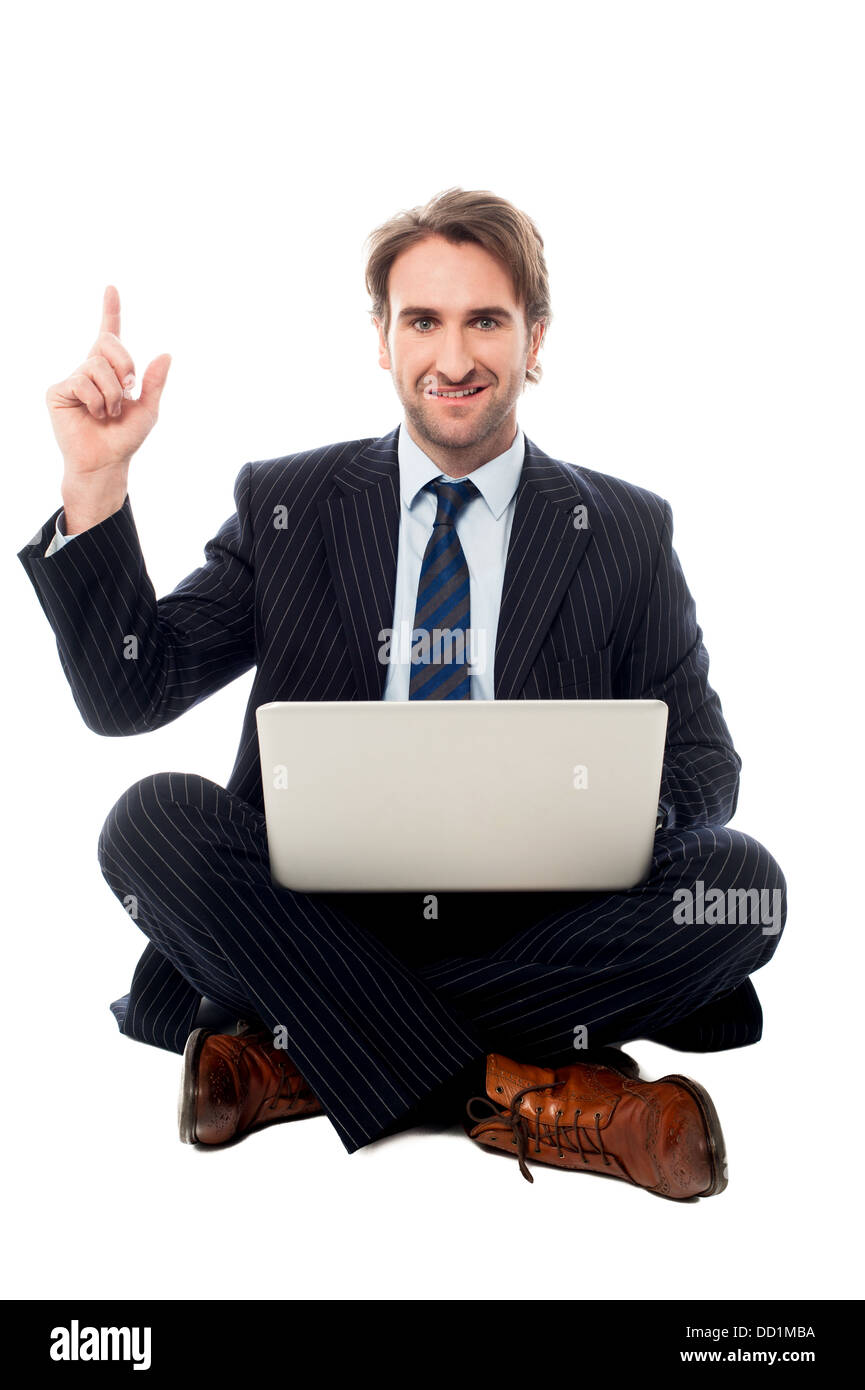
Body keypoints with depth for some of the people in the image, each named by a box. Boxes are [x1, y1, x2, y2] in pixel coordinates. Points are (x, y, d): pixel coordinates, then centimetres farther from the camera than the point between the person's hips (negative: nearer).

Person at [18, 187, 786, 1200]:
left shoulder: (626, 533, 8)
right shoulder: (285, 505, 8)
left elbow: (702, 765, 7)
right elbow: (125, 695, 2)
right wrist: (95, 487, -11)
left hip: (536, 919, 1)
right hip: (322, 912, 0)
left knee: (742, 878, -26)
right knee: (153, 819, -26)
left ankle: (298, 1060, -21)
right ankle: (519, 1092, -24)